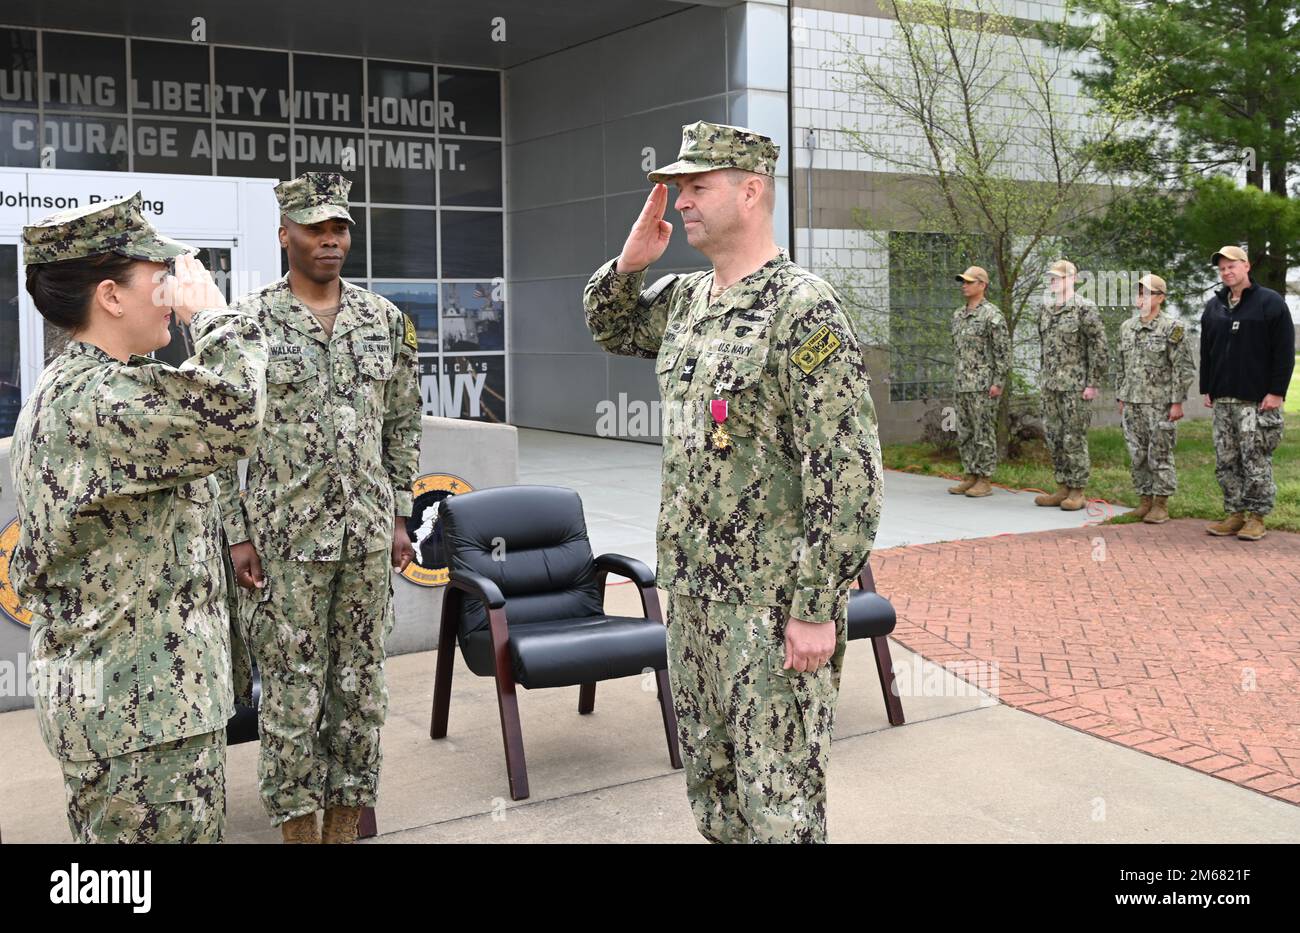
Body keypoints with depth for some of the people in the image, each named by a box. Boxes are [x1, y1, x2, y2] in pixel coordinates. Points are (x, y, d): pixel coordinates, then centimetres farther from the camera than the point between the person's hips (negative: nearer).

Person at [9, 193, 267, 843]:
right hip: (142, 708, -11)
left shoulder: (70, 388, 14)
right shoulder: (92, 401, -21)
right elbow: (231, 420, -33)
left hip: (121, 697, 11)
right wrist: (215, 316, -15)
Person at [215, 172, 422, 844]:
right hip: (285, 539, -3)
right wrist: (237, 533, -6)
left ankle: (344, 827, 23)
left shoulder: (385, 319, 7)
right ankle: (299, 827, 18)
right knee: (292, 693, 3)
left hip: (368, 536, 4)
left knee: (360, 688, 10)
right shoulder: (248, 322, -3)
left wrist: (400, 517, 7)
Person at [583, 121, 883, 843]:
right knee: (710, 781, 18)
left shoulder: (804, 309, -16)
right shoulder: (686, 299, 9)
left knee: (778, 799, 2)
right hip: (691, 588, 8)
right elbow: (609, 326, 29)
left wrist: (817, 610, -21)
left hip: (774, 600, -8)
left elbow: (848, 473, -19)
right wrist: (630, 261, 7)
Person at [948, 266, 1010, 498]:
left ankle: (984, 481, 1)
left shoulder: (992, 314, -10)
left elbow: (1003, 350, -12)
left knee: (984, 433, -4)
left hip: (984, 385, -8)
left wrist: (998, 383, -17)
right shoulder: (958, 315, 14)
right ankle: (970, 477, 17)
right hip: (963, 385, 8)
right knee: (964, 434, 10)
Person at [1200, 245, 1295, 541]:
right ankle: (1235, 514, 14)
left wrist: (1276, 392, -12)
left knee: (1256, 461, -4)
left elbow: (1285, 351, -6)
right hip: (1223, 400, 6)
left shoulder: (1270, 303, -2)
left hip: (1257, 400, -6)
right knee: (1226, 461, 6)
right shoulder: (1213, 307, 14)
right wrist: (1207, 389, 13)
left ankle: (1256, 518, 3)